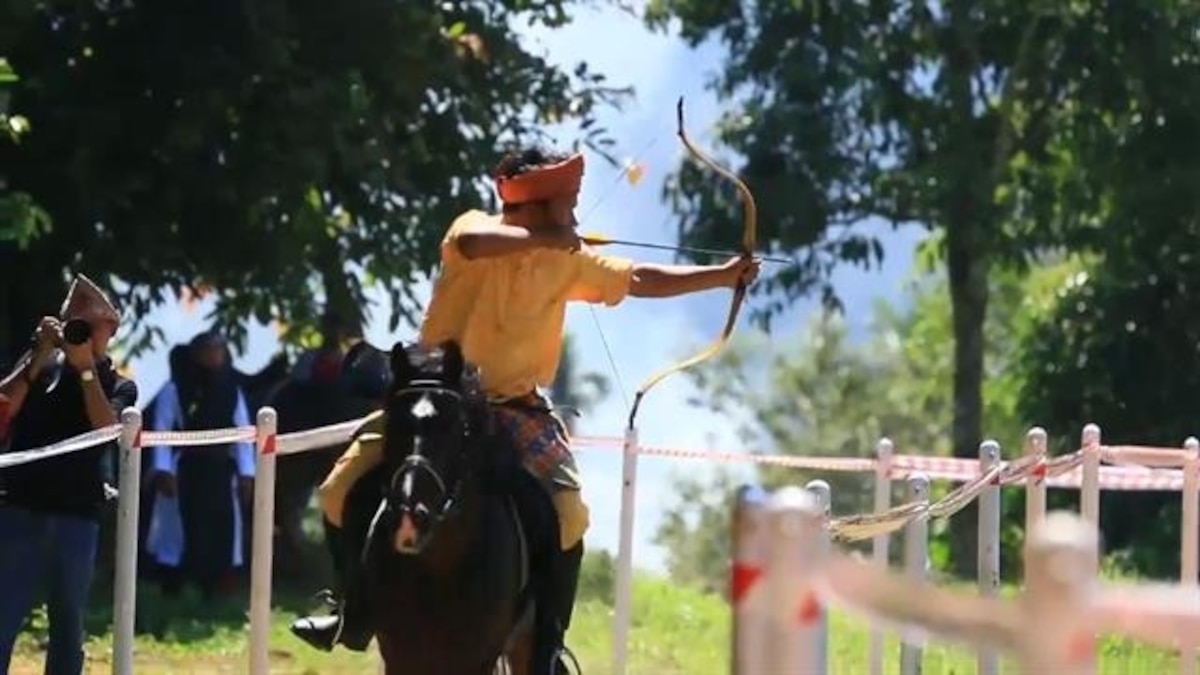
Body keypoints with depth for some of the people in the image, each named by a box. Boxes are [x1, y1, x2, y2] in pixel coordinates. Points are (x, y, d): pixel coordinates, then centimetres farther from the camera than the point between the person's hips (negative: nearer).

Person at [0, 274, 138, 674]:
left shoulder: (119, 387, 11)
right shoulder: (40, 367, 11)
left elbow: (108, 427, -9)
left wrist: (86, 368, -12)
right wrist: (38, 359, -9)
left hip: (77, 517, 1)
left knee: (68, 627, 5)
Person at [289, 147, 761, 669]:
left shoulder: (568, 262, 1)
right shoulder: (477, 229, -11)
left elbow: (642, 280, 2)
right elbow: (472, 243, -36)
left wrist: (724, 276, -5)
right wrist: (544, 237, -28)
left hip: (516, 409, 2)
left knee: (568, 517, -17)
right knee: (345, 491, -6)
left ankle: (548, 646, -3)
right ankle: (356, 614, 16)